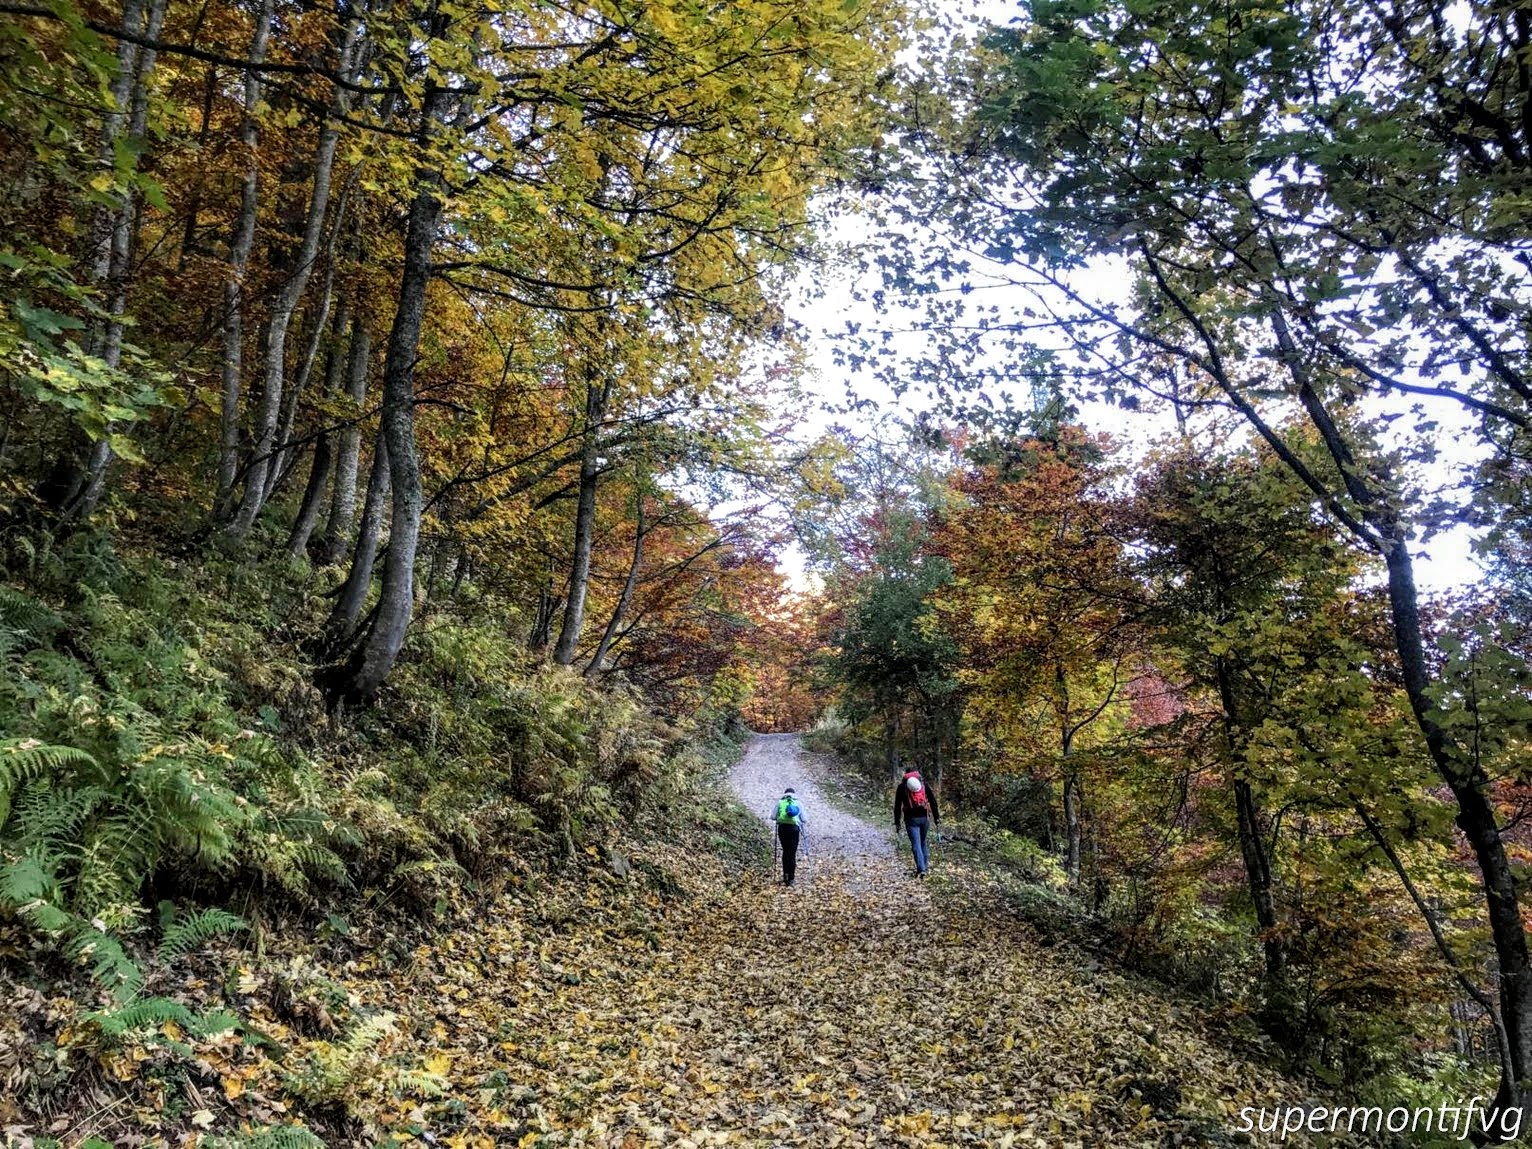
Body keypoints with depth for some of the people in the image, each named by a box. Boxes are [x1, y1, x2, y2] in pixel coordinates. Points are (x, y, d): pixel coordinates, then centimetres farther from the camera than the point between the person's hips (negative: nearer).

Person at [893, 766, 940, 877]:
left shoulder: (902, 787, 4)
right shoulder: (924, 784, 8)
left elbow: (897, 806, 3)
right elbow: (933, 802, 4)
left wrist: (896, 823, 7)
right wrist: (936, 818, 9)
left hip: (911, 819, -2)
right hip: (924, 818, 2)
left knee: (916, 844, -3)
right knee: (923, 841, 21)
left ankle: (921, 869, -12)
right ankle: (926, 864, 26)